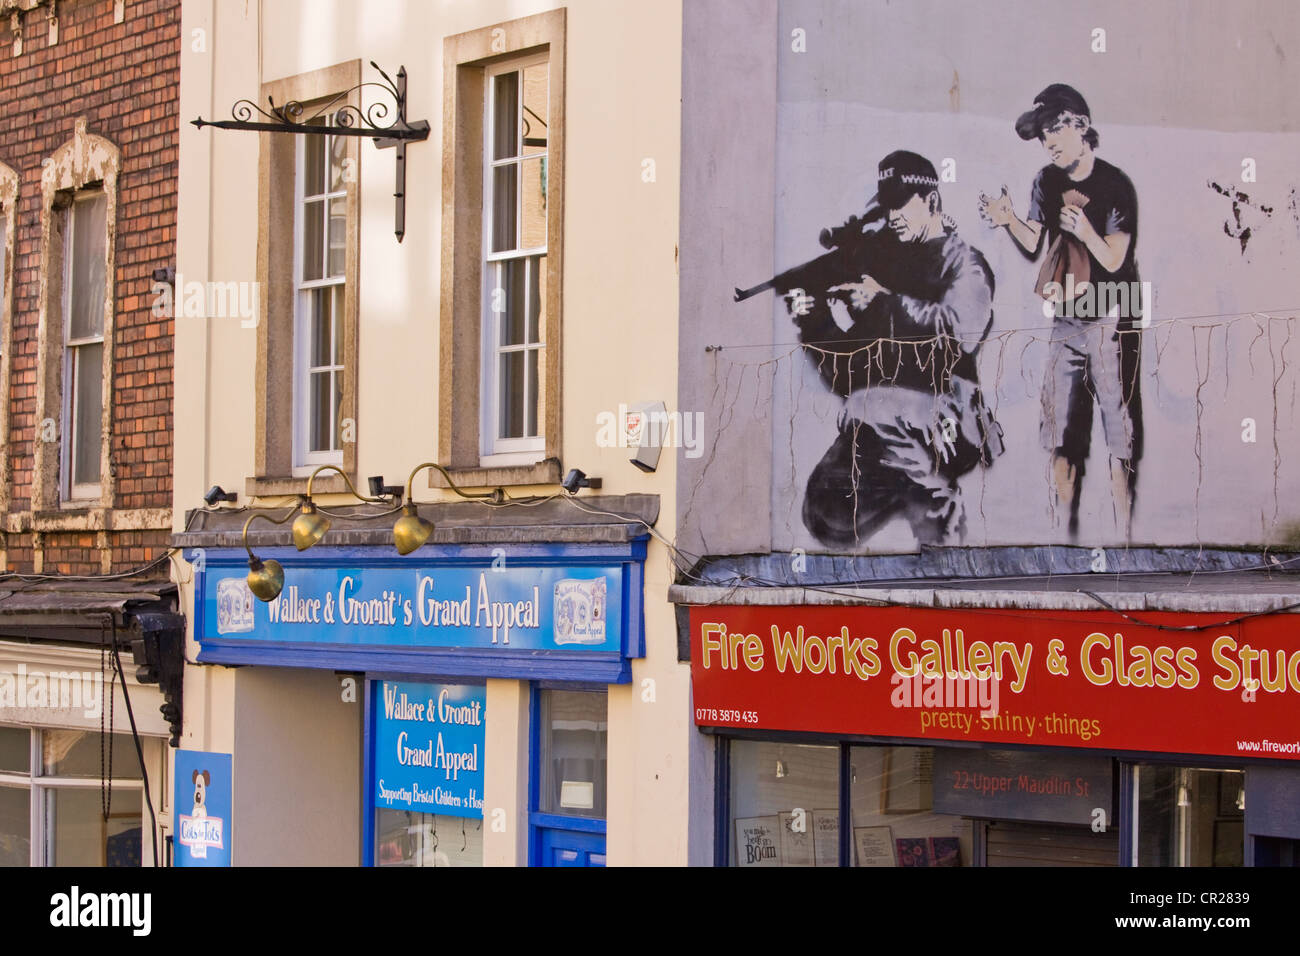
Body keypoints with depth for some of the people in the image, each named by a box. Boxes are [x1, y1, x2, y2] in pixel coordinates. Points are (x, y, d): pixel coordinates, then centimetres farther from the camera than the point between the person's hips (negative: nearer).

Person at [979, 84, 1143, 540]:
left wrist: (1086, 232, -29)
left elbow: (1113, 260, -11)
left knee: (1118, 431, -5)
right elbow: (1034, 245, 11)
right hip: (1063, 319, 5)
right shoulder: (1047, 181, 6)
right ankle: (1065, 533, 12)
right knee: (1061, 435, 5)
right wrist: (1009, 220, -8)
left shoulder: (1114, 185, -10)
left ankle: (1123, 535, -2)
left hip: (1108, 322, -5)